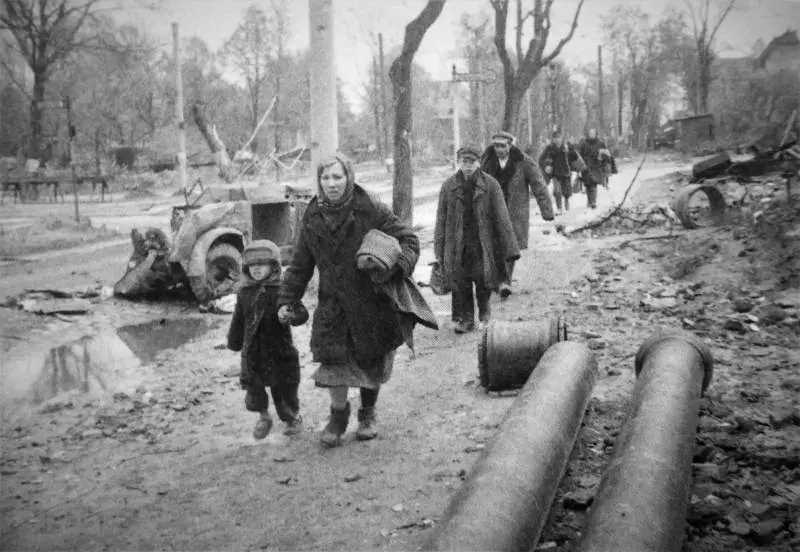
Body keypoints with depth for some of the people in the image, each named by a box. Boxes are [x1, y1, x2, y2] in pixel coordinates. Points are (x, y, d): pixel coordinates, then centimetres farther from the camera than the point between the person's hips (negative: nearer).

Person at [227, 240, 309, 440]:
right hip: (252, 353, 3)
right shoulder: (245, 293, 5)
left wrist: (291, 316, -37)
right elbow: (238, 321, 16)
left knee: (284, 389, 6)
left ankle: (293, 418, 31)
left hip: (280, 350, -3)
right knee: (253, 386, 4)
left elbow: (302, 313, -16)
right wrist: (234, 343, 20)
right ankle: (263, 417, 28)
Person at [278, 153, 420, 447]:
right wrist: (287, 299, 4)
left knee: (371, 361, 9)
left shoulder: (371, 209, -11)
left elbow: (408, 239, -6)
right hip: (332, 303, 2)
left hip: (372, 302, -2)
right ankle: (339, 414, 18)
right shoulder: (312, 216, 2)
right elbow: (300, 263, 10)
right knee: (333, 358, -7)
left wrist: (399, 266, -26)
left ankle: (368, 413, 34)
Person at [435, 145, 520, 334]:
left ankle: (484, 306, 24)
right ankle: (465, 319, 15)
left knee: (483, 277, -5)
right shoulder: (448, 186, 4)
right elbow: (441, 219, 8)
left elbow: (501, 217, -1)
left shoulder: (490, 185, -1)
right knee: (460, 283, 1)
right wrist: (439, 250, 5)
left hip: (482, 242, -1)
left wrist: (509, 248, -5)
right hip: (457, 243, 1)